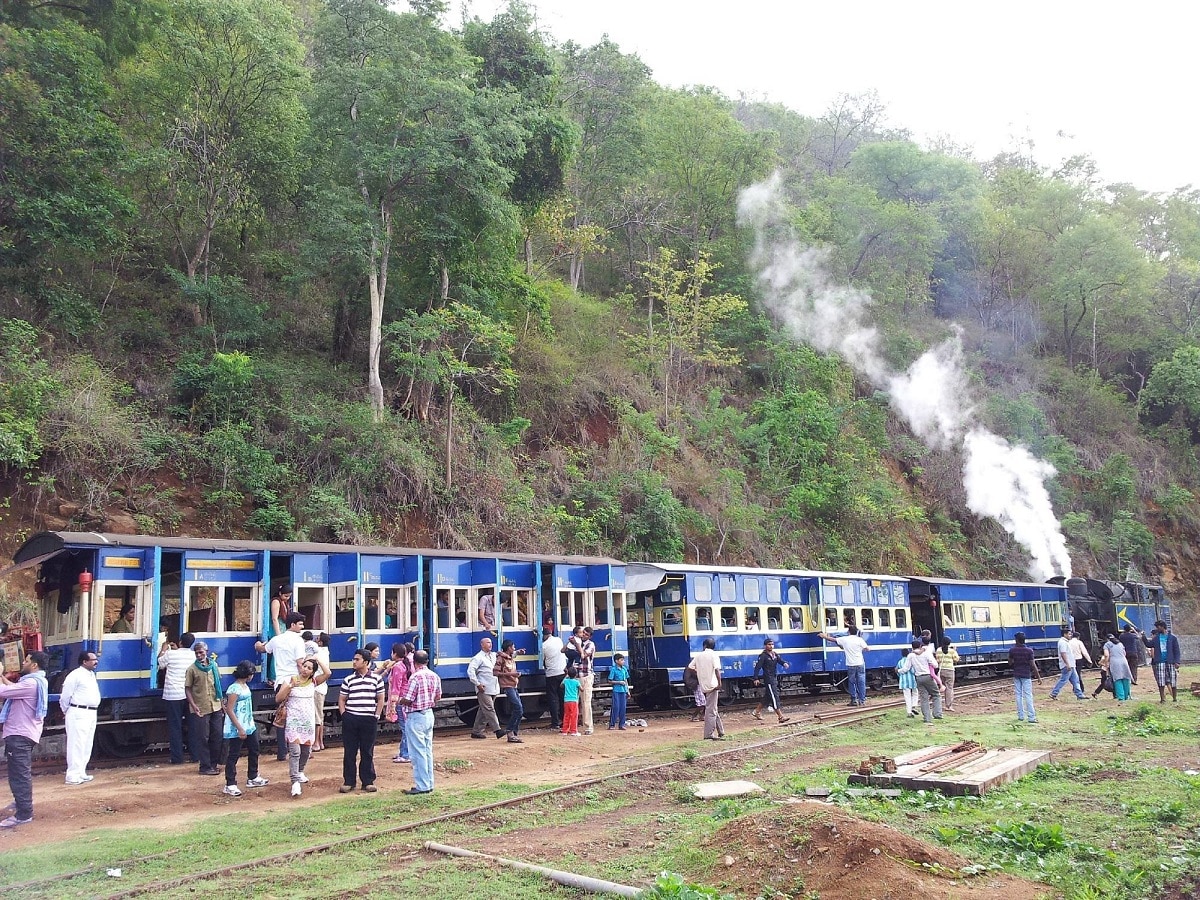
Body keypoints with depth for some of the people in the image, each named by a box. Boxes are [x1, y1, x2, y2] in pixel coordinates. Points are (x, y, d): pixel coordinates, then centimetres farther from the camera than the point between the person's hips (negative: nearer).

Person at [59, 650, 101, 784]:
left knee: (87, 746, 12)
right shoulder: (76, 675, -12)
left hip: (91, 714, 9)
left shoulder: (92, 675, 16)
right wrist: (66, 712, 1)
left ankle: (81, 773, 19)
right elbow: (65, 696, -10)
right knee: (77, 745, -7)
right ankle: (73, 775, -5)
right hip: (78, 714, -9)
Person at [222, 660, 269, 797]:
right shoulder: (234, 689, -20)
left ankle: (252, 778, 32)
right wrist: (240, 729, -22)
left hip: (249, 727, 10)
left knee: (254, 751, 18)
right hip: (236, 729, -10)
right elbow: (229, 710, -21)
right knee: (233, 756, 0)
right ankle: (230, 785, 7)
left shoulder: (245, 686, 8)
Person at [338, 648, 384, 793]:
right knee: (349, 752, 4)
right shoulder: (349, 679, 4)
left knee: (367, 752, 6)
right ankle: (348, 782, 14)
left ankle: (368, 781, 14)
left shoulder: (376, 679, 2)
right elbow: (341, 699, 10)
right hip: (350, 720, 1)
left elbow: (380, 699, 7)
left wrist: (376, 716, 1)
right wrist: (344, 715, 0)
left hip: (369, 720, -1)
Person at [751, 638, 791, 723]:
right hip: (768, 679, -8)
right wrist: (756, 678, -19)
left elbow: (780, 660, -3)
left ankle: (757, 711, 31)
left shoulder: (775, 654, 11)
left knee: (767, 696, 17)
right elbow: (757, 667, -14)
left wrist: (784, 663, -27)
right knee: (774, 697, -9)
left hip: (774, 678, 8)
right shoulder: (763, 656, -11)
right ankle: (781, 716, -10)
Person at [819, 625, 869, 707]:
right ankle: (862, 700, 5)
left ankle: (854, 700, 10)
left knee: (852, 683, 9)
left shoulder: (844, 639, -1)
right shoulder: (859, 640, -5)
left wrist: (825, 637, 27)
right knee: (861, 683, 4)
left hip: (850, 665, 0)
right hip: (860, 664, 0)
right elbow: (866, 649, -3)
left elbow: (833, 639, 11)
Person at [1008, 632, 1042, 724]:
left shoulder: (1012, 650, -5)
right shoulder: (1029, 651, -11)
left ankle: (1021, 716, 12)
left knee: (1018, 695, 10)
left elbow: (1010, 663, 3)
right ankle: (1031, 717, -6)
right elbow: (1033, 665, -11)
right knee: (1028, 696, -2)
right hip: (1026, 675, -2)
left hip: (1016, 675, 2)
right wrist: (1038, 677, -4)